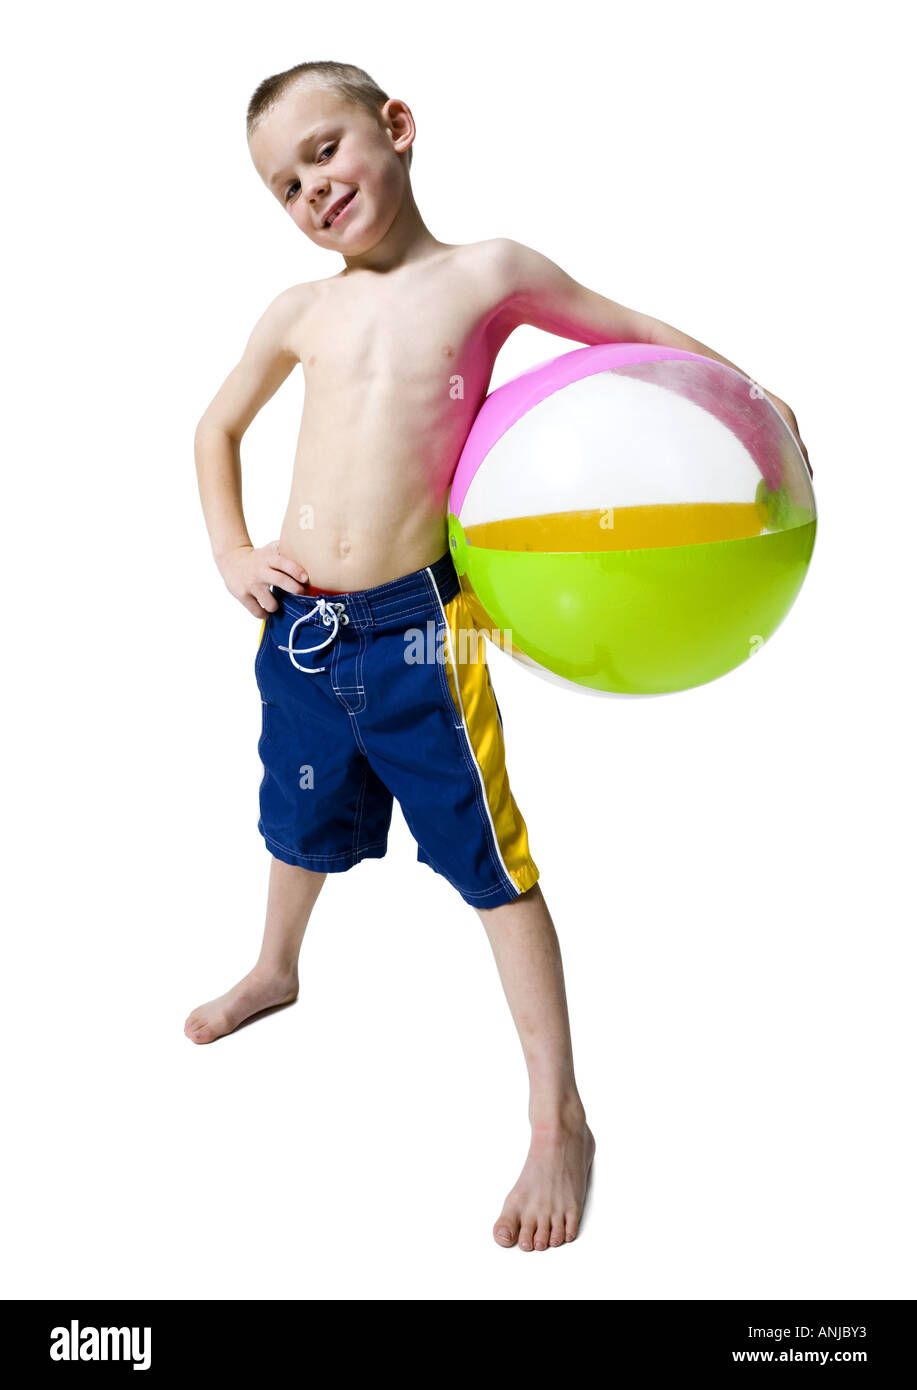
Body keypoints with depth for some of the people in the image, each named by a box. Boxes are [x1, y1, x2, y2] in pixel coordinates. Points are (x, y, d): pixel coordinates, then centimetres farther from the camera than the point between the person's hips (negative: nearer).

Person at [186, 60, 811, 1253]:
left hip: (415, 628, -4)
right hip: (299, 625, 5)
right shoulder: (302, 311, 6)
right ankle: (275, 974, 56)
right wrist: (231, 553, 8)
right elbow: (217, 425, 20)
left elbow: (637, 333, 4)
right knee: (302, 826, 25)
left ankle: (560, 1122, 13)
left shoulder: (487, 275, -3)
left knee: (493, 865, 0)